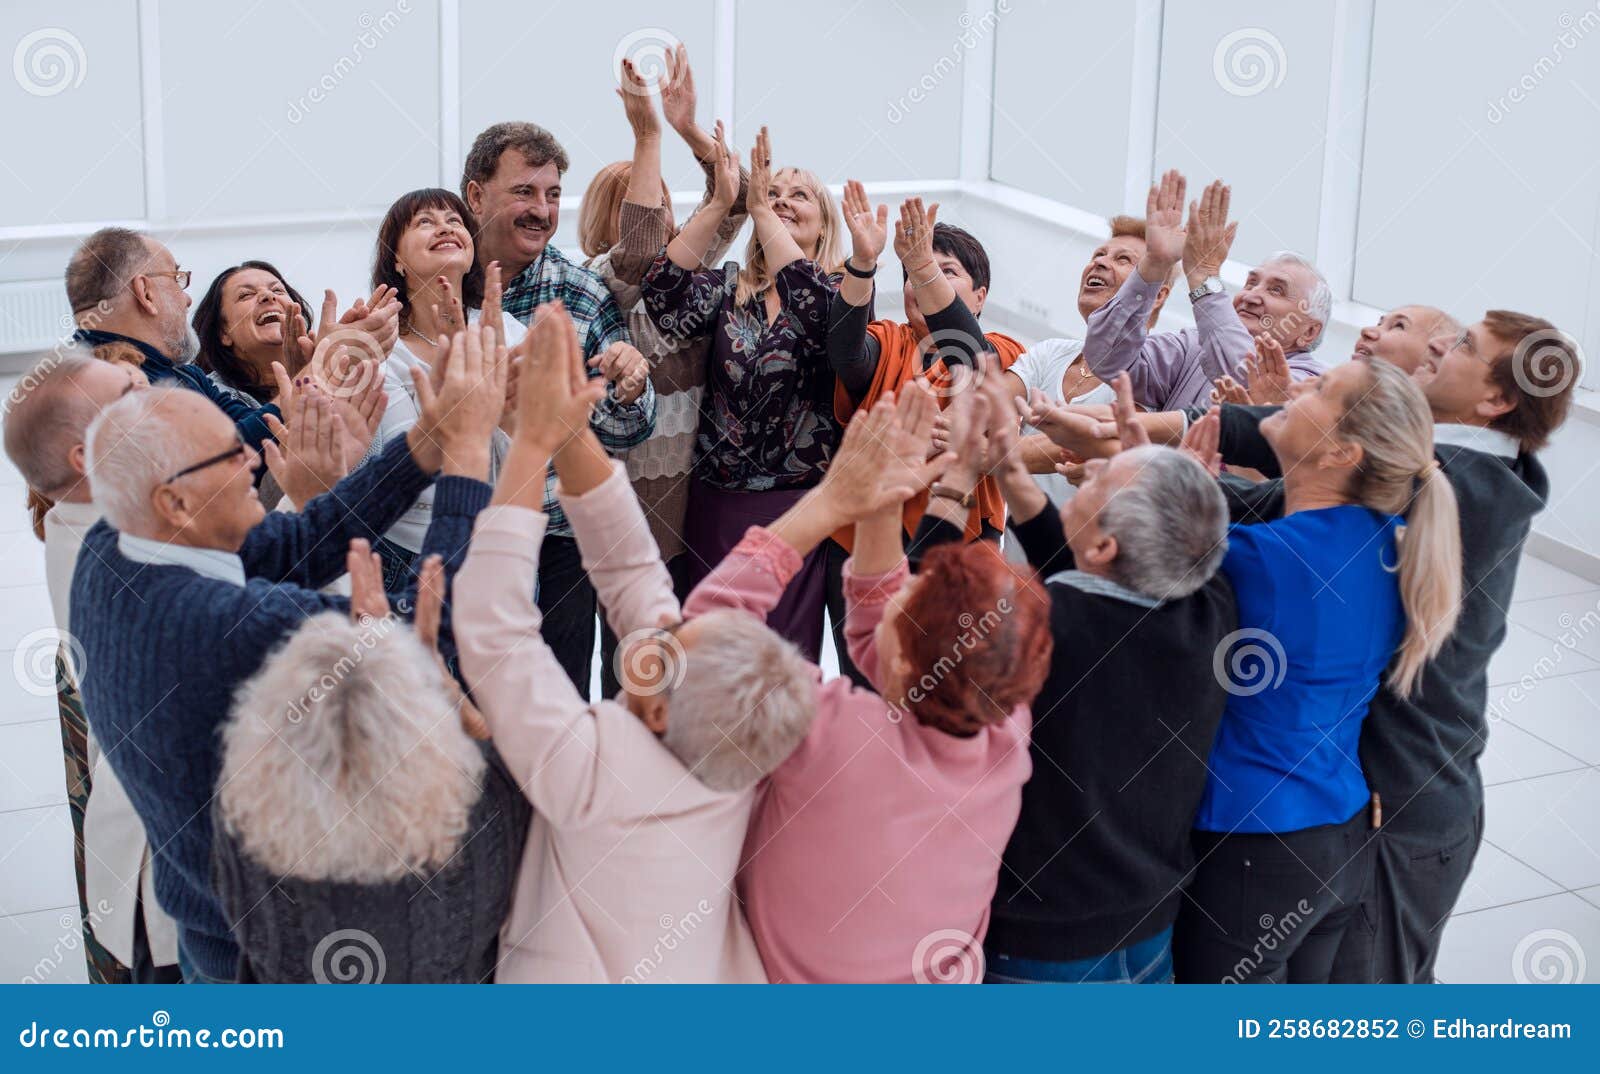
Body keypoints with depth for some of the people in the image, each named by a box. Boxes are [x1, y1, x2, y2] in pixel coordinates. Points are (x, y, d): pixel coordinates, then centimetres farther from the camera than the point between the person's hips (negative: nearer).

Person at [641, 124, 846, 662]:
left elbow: (818, 307, -23)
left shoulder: (843, 288, 2)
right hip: (718, 502, 3)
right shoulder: (727, 288, 8)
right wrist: (720, 203, -16)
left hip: (800, 501, -2)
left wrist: (760, 209, -18)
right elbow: (665, 298, -12)